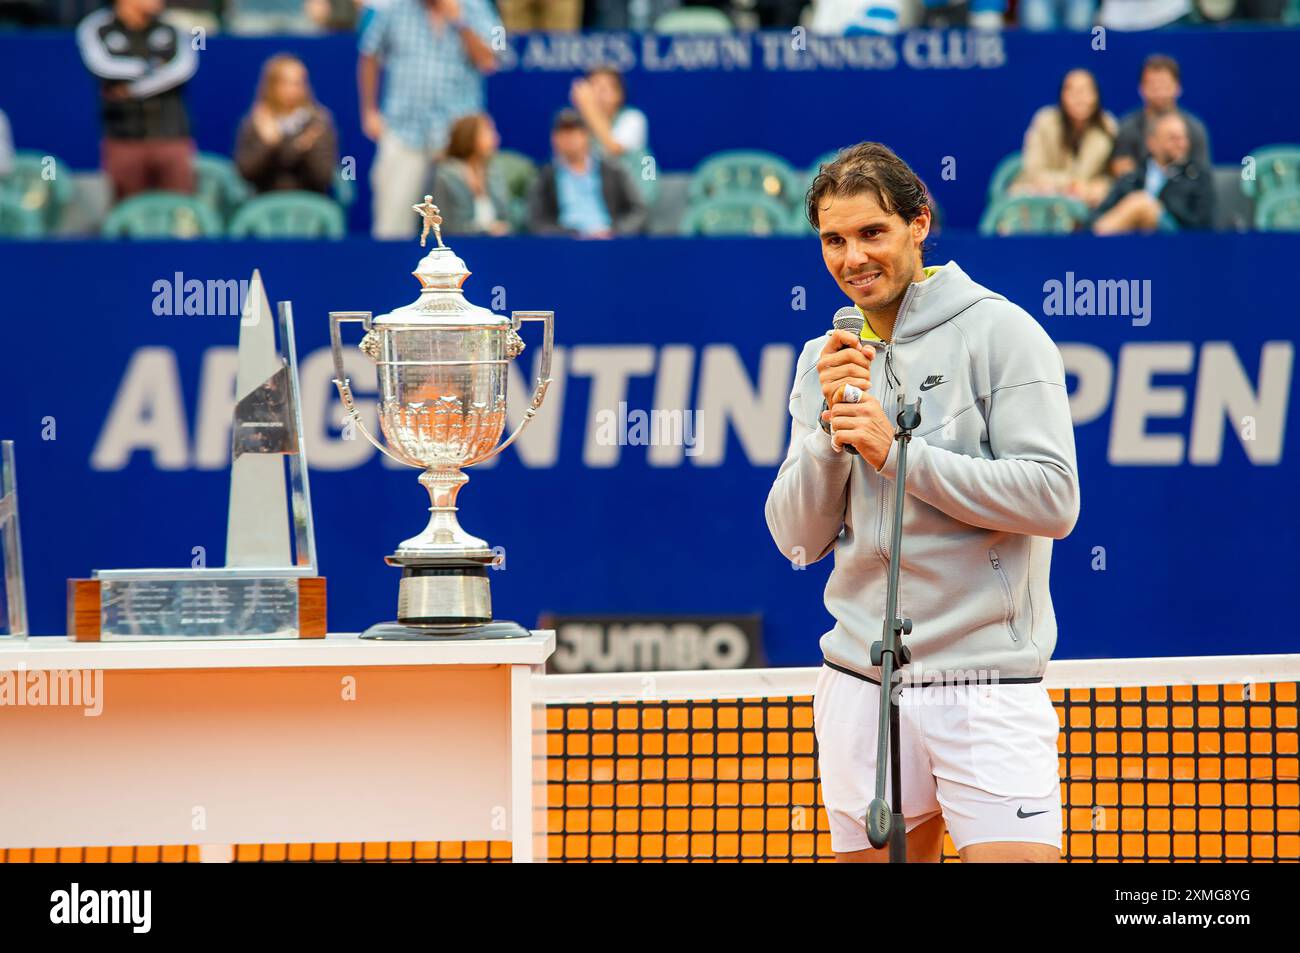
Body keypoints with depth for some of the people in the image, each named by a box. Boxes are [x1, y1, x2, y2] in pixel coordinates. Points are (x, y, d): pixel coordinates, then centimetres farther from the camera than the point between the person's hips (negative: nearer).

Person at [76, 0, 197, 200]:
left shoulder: (170, 28, 11)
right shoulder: (96, 28, 6)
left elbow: (184, 67, -4)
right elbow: (102, 64, -11)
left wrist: (133, 90, -9)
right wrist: (150, 68, -2)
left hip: (171, 138, 2)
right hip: (124, 141, -2)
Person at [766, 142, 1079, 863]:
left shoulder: (998, 332, -4)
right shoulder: (826, 359, 12)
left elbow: (1054, 498, -13)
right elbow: (799, 540, 8)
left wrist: (898, 451, -14)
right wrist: (830, 428, -8)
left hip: (987, 688, -5)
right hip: (860, 688, 5)